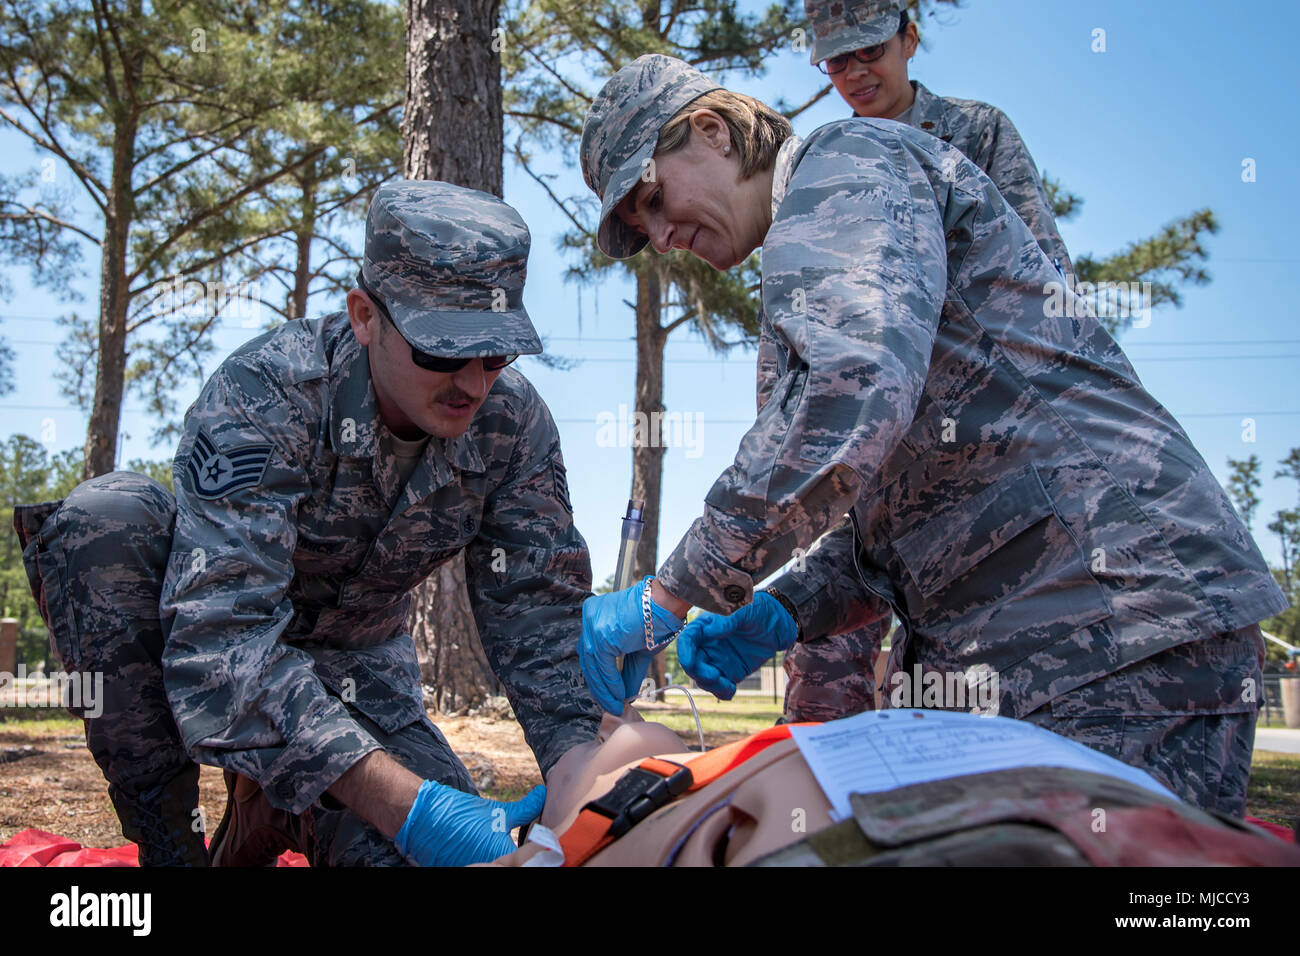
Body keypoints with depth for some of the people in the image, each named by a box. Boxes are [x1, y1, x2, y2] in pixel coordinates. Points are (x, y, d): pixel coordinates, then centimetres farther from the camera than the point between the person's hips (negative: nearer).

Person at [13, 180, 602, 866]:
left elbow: (541, 614, -14)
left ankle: (269, 810, 11)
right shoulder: (264, 393, -31)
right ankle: (166, 836, -18)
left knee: (453, 847, -22)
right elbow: (219, 637, -42)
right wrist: (404, 804, -51)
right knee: (109, 515, -33)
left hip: (355, 661, 3)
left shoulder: (515, 425, -16)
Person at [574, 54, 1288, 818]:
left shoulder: (848, 161, -5)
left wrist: (670, 595, -18)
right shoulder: (806, 267, 25)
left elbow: (851, 396, -26)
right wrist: (781, 615, 6)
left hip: (1115, 624, -10)